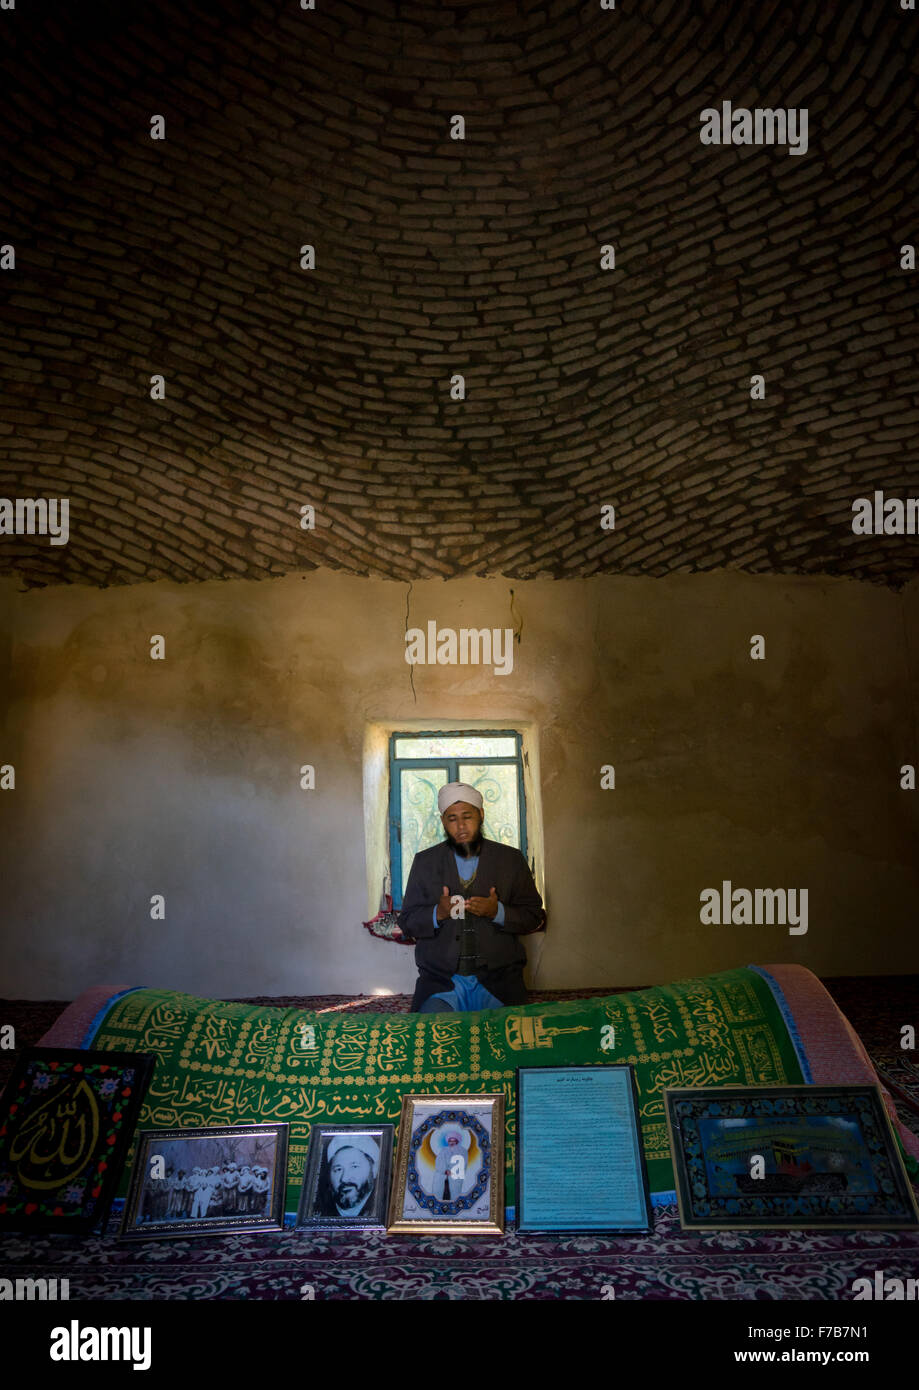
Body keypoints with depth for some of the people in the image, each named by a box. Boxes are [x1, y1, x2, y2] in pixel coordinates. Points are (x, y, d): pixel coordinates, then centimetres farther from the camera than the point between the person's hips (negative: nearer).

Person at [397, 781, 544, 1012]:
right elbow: (407, 922, 9)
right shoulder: (425, 862, 11)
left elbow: (534, 917, 9)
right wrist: (438, 914, -11)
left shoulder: (511, 859, 10)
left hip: (497, 981, 0)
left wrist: (498, 912, -10)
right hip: (440, 981, 0)